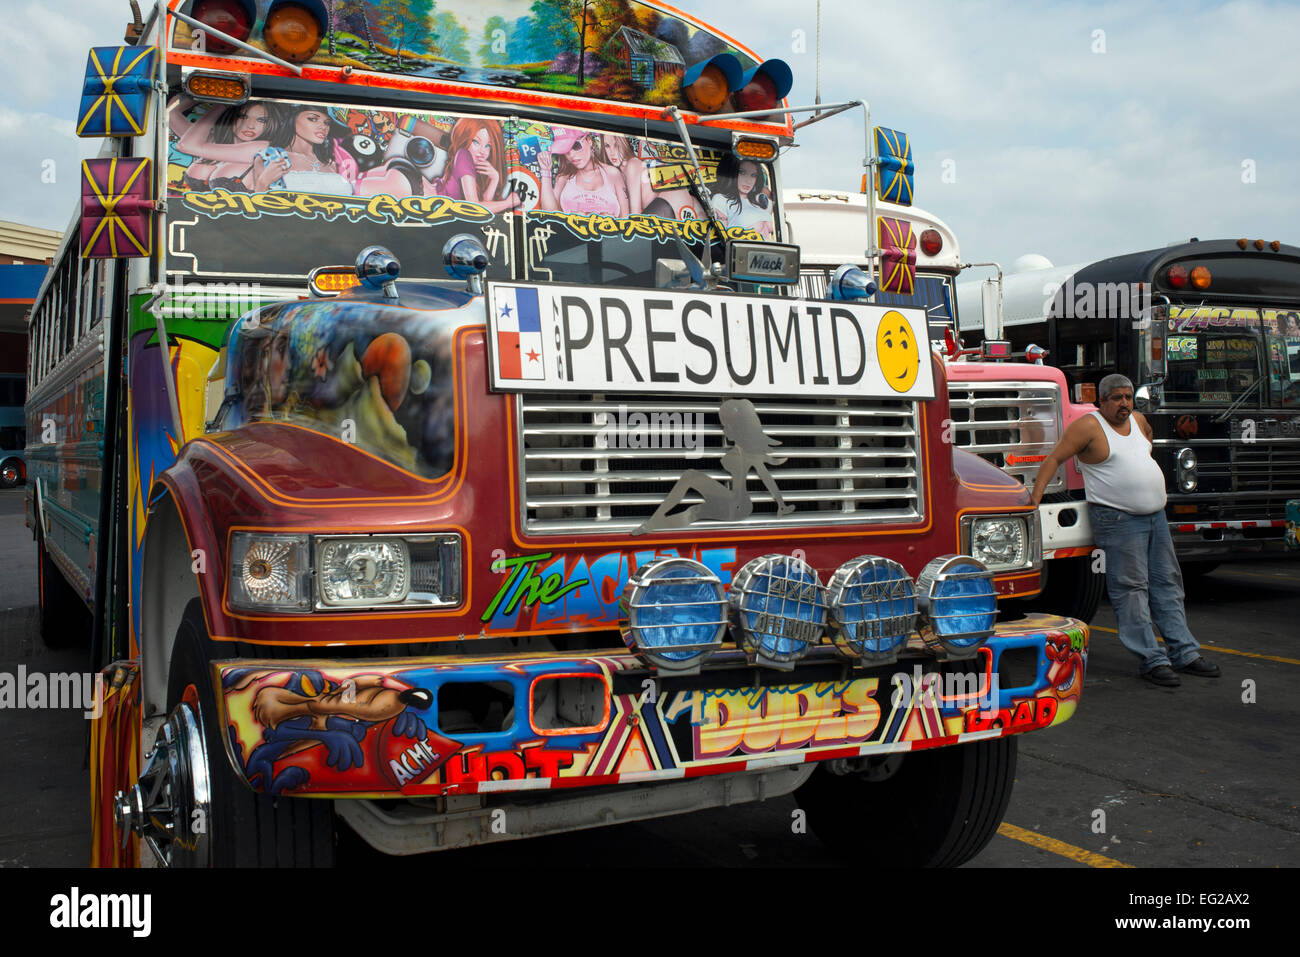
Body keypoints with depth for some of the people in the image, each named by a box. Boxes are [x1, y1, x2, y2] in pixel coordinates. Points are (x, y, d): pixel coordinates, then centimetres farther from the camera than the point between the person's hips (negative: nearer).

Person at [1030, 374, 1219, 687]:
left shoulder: (1139, 421, 13)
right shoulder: (1088, 426, -9)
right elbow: (1053, 459, -13)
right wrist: (1034, 500, -22)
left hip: (1156, 515, 8)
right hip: (1118, 519, -8)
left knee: (1167, 584, 10)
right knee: (1130, 589, -6)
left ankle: (1184, 653, 17)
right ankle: (1152, 660, -2)